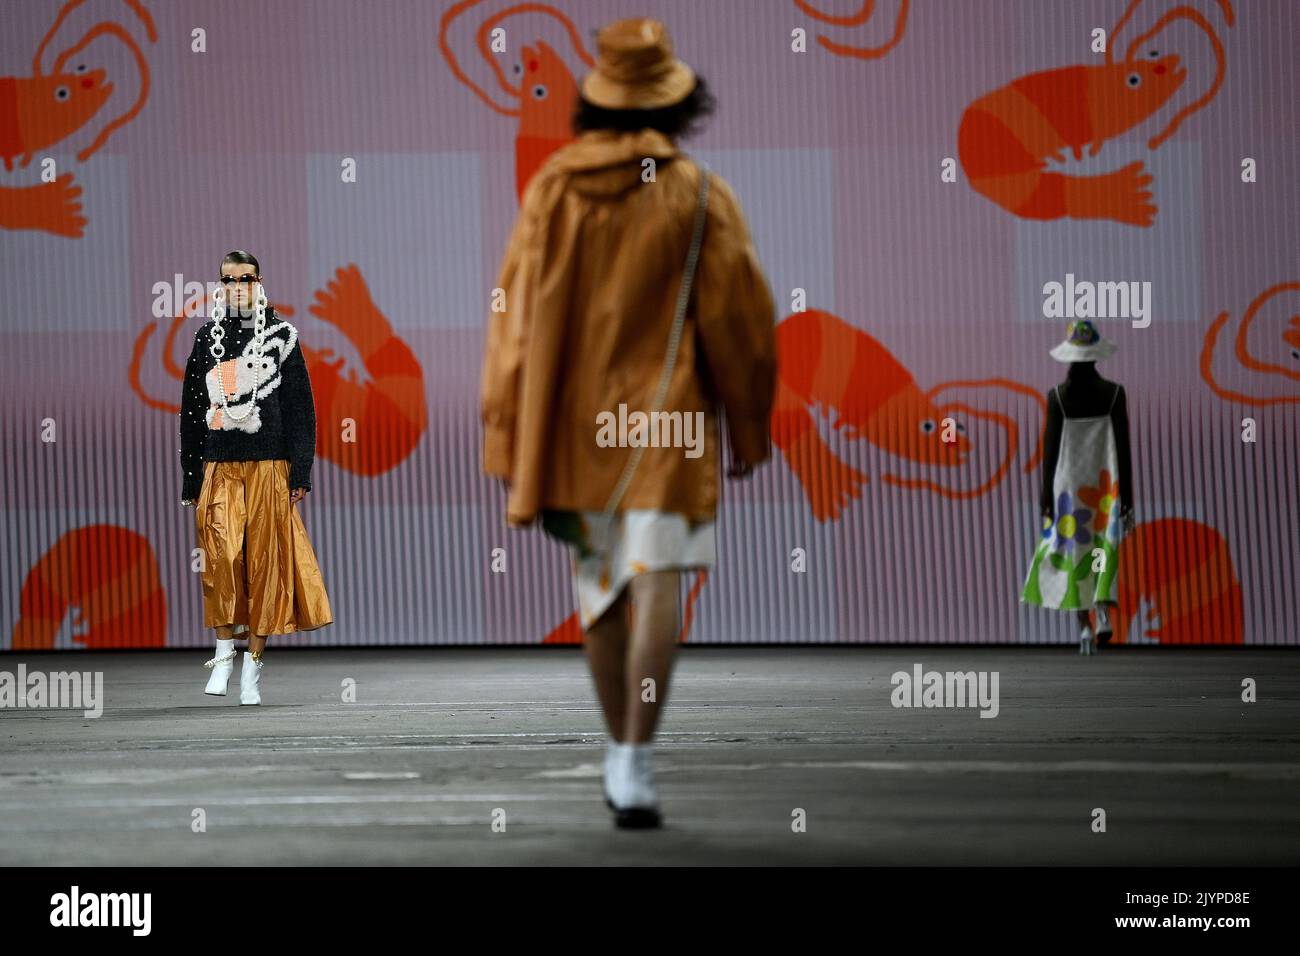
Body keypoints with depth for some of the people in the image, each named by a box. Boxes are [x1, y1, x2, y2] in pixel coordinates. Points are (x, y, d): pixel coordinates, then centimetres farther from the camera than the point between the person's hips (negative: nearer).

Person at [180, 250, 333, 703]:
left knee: (265, 561, -2)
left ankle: (253, 663, 4)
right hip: (219, 468, 1)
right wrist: (190, 479, 9)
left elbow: (300, 408, 5)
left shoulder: (281, 335, 6)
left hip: (269, 466, -1)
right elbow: (191, 411, 14)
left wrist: (300, 472, -3)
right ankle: (224, 652, -4)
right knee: (221, 554, -16)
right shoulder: (207, 338, 11)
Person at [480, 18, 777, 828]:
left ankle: (620, 752, 27)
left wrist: (512, 440, 5)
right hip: (665, 417, -3)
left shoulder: (554, 187, -1)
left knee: (599, 585, 16)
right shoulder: (701, 197, -8)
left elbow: (519, 315, -1)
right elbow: (741, 318, -4)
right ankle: (636, 764, -18)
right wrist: (750, 429, 9)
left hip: (576, 418, 3)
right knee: (655, 579, -7)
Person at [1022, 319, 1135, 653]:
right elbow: (1123, 447, -4)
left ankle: (1085, 626, 7)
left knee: (1075, 552, 9)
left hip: (1068, 484, 0)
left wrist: (1045, 496, 4)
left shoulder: (1057, 396, -6)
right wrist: (1127, 498, 1)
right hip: (1105, 483, 0)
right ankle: (1103, 610, -16)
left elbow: (1050, 448, -4)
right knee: (1104, 549, 8)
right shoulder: (1114, 393, -5)